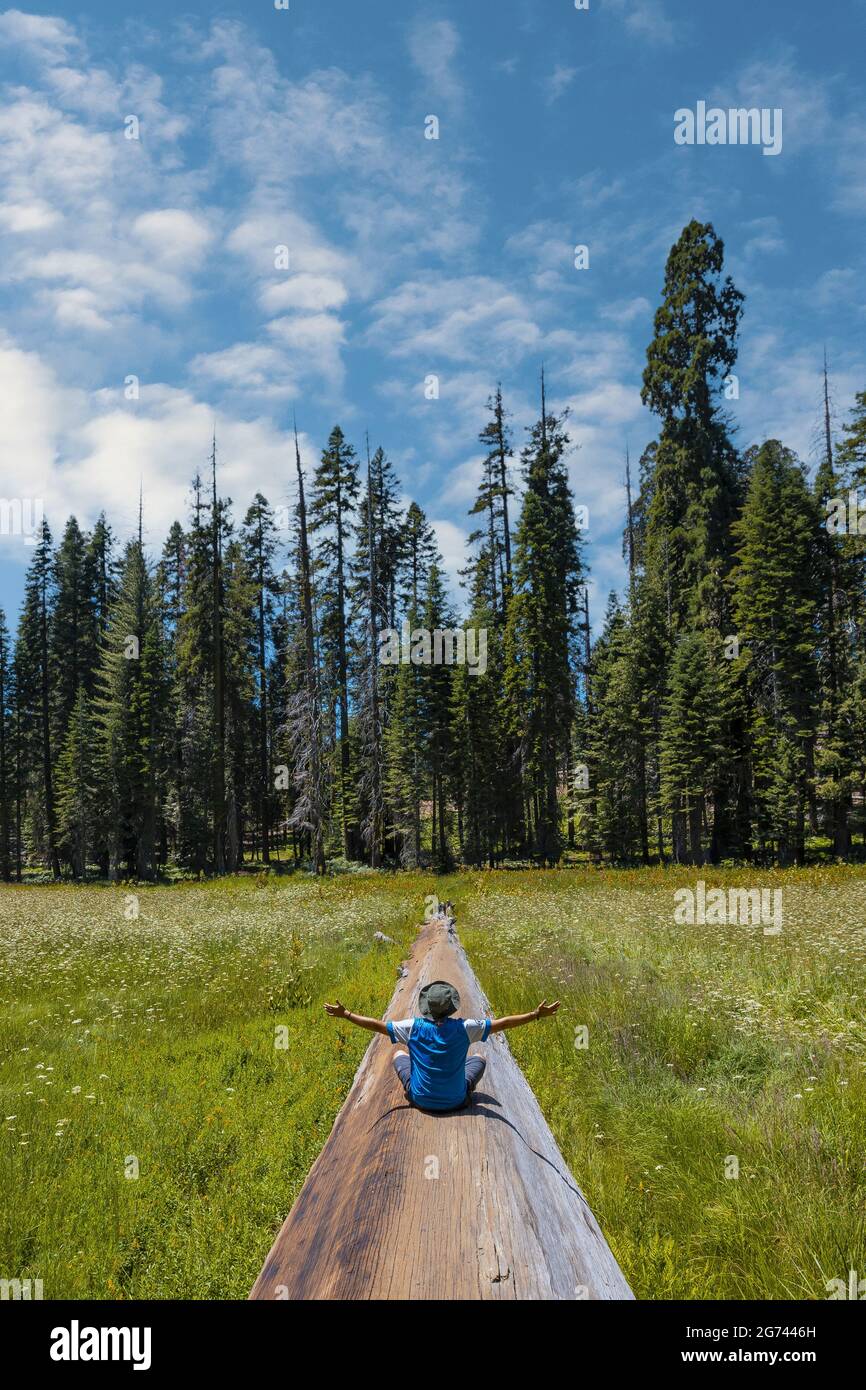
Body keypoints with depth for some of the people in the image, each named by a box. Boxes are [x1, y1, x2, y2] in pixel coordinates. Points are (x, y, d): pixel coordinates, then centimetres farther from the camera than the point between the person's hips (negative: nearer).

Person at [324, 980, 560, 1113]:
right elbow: (502, 1023, -13)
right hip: (457, 1101, 0)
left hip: (421, 1099, 1)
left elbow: (378, 1025, -7)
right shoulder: (464, 1028, -17)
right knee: (479, 1059, 25)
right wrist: (537, 1015, -5)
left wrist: (346, 1015, 5)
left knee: (399, 1054, 25)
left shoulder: (413, 1028, -15)